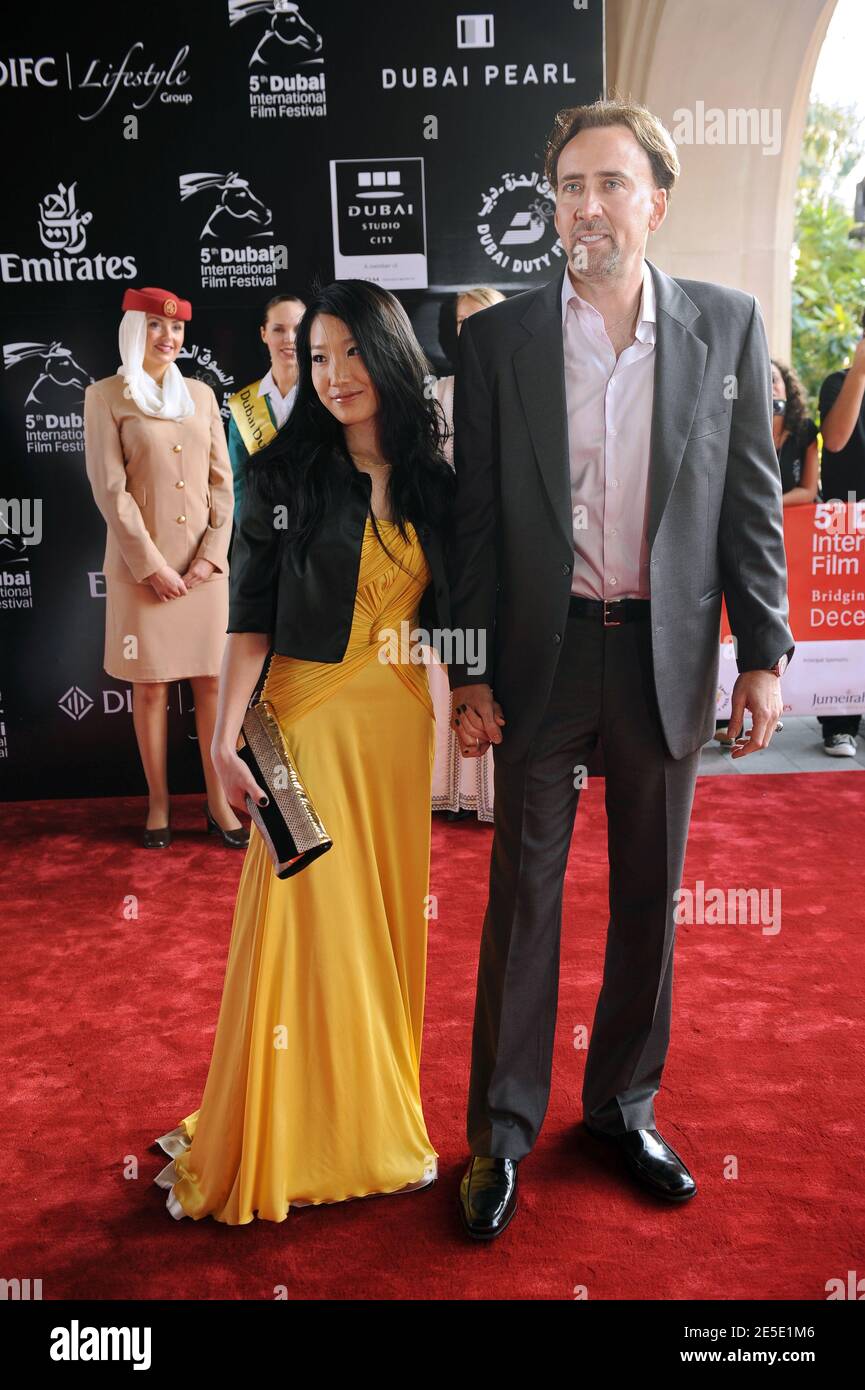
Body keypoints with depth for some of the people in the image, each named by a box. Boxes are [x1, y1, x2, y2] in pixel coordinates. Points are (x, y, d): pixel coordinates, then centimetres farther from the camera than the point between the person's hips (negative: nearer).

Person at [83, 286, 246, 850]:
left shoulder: (201, 394, 10)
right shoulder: (106, 396, -2)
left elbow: (222, 480, 8)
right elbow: (110, 489, -8)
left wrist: (212, 553, -4)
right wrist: (151, 565, -13)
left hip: (203, 563, 3)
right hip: (142, 564, -3)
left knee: (211, 681, 4)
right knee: (150, 686, 3)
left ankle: (219, 802, 13)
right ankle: (159, 804, 15)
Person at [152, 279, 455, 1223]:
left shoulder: (433, 479, 6)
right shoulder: (283, 477, -2)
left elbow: (446, 611, 12)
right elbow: (250, 618, -6)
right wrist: (226, 736, -14)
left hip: (401, 720, 3)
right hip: (308, 717, -3)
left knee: (386, 917, 11)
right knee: (304, 918, 0)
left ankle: (377, 1123, 29)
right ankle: (281, 1139, 19)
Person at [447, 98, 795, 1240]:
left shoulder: (728, 324, 2)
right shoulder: (497, 337, 0)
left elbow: (752, 501, 3)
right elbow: (474, 516, 0)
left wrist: (765, 652, -2)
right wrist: (467, 672, -3)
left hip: (669, 657, 1)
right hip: (541, 657, -1)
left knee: (649, 896, 12)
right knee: (524, 896, 6)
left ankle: (625, 1106, 32)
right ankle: (503, 1130, 22)